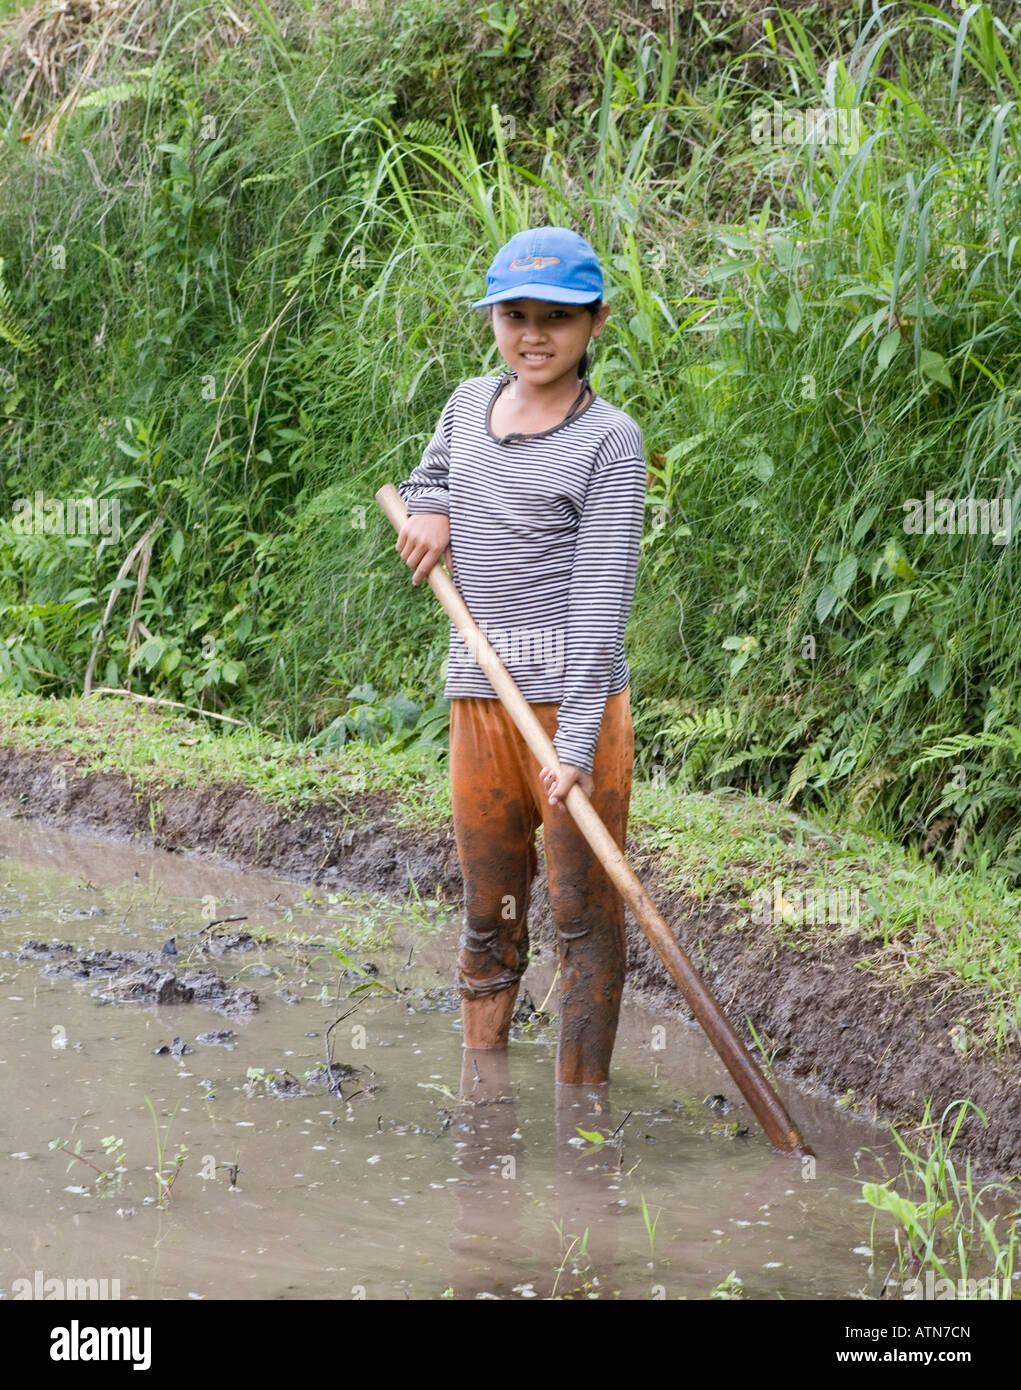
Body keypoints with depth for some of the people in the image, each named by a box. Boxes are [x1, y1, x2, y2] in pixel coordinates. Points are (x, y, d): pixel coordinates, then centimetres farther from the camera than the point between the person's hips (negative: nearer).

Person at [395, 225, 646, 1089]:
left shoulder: (610, 440, -7)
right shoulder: (468, 407, 10)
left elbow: (602, 593, -13)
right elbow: (433, 473, 33)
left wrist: (576, 741, -21)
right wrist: (429, 512, 6)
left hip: (576, 701, -5)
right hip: (478, 696, 5)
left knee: (584, 911, -1)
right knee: (488, 907, 13)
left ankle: (582, 1097, 5)